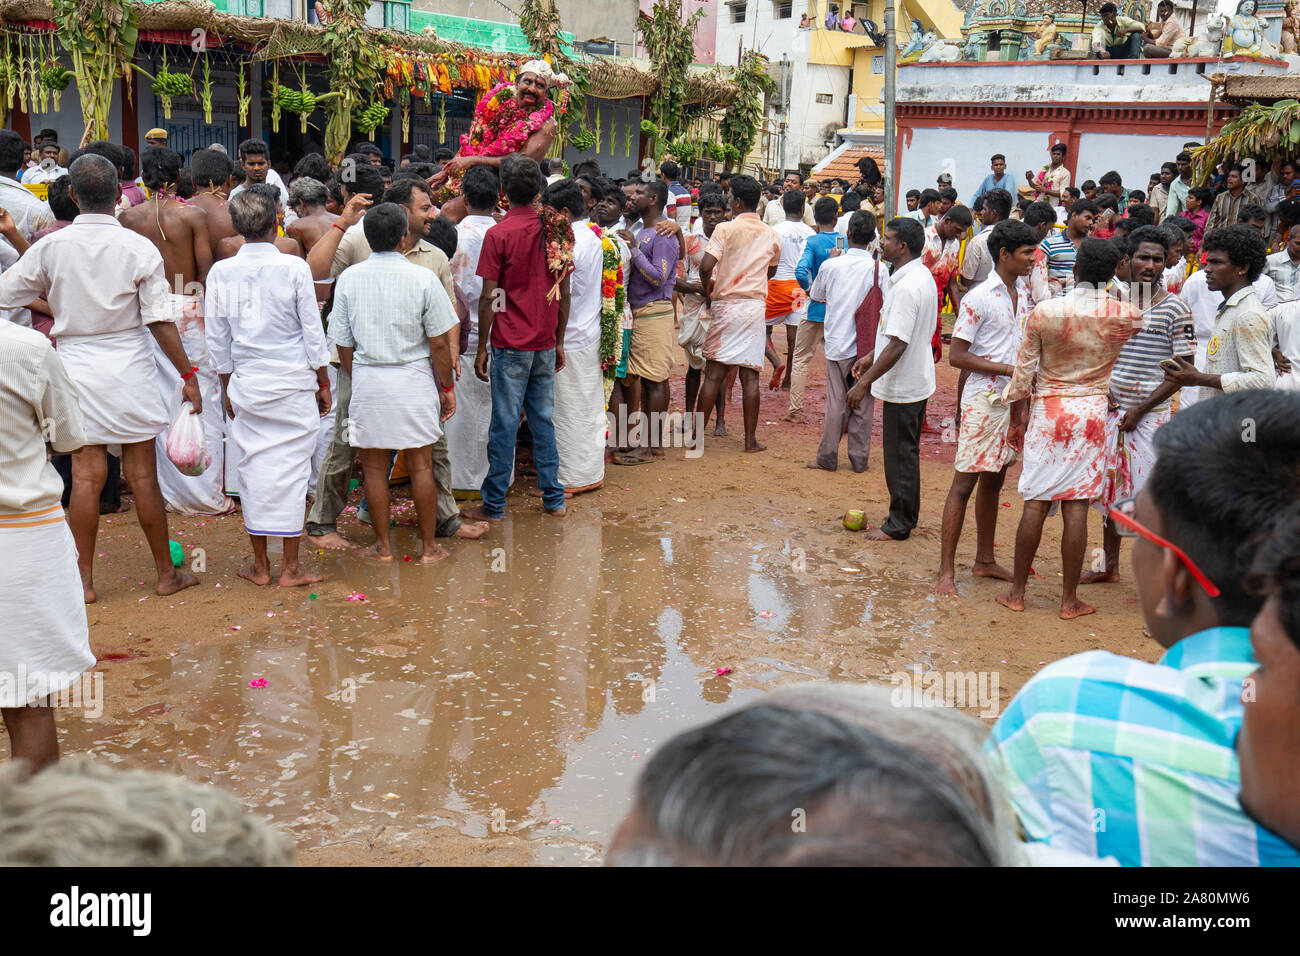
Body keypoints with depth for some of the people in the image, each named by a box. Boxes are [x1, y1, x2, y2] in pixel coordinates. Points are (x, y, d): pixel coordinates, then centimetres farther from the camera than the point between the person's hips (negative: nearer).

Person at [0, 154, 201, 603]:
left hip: (75, 363, 1)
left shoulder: (50, 246, -4)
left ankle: (84, 580, 12)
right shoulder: (139, 248, -8)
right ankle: (166, 573, 15)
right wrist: (187, 373, -1)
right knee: (142, 474, 5)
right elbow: (160, 321, -9)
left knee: (86, 474, 6)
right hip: (129, 366, -1)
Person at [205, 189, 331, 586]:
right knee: (291, 466, 3)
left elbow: (216, 338, 6)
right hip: (294, 381, -2)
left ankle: (260, 565, 16)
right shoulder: (294, 267, -8)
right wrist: (323, 381, 8)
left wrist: (228, 386, 18)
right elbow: (313, 330, -3)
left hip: (246, 383, 3)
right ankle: (290, 567, 7)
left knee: (252, 467, 9)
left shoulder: (221, 272, 0)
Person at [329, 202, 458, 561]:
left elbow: (343, 345, 4)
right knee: (421, 466, 7)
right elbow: (439, 344, -7)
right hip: (413, 378, -2)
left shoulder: (348, 279, -1)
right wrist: (447, 387, 4)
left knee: (374, 466, 11)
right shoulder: (423, 278, -10)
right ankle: (428, 546, 15)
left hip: (366, 380, 2)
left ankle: (383, 545, 19)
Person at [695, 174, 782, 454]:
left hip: (725, 305, -3)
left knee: (714, 374, 1)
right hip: (756, 307, 3)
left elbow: (706, 266, -16)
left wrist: (708, 291, 0)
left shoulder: (725, 229, -7)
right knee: (750, 376, 4)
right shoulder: (771, 235, 7)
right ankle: (750, 439, 6)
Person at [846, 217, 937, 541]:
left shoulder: (906, 287, -25)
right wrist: (871, 357, 24)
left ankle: (898, 525, 11)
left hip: (903, 385, -10)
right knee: (906, 451, 19)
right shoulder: (923, 277, 8)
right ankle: (907, 516, 29)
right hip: (917, 380, 10)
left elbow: (897, 345, -28)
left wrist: (864, 383, -25)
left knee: (900, 454, 1)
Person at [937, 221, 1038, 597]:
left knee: (994, 481, 16)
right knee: (964, 482, -5)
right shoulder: (978, 298, -13)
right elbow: (956, 355, -15)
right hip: (983, 400, -7)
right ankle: (946, 571, -2)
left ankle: (985, 560, 27)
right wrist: (1009, 369, -18)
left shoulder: (1024, 290, 9)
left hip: (1014, 399, 7)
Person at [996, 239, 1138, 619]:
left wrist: (1017, 401, 14)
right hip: (1092, 413, 0)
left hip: (1048, 409, 0)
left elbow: (1024, 370, -1)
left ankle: (1017, 591, 14)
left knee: (1035, 503, 5)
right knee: (1076, 508, 3)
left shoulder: (1044, 312, -9)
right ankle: (1069, 599, 9)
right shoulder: (1126, 316, -6)